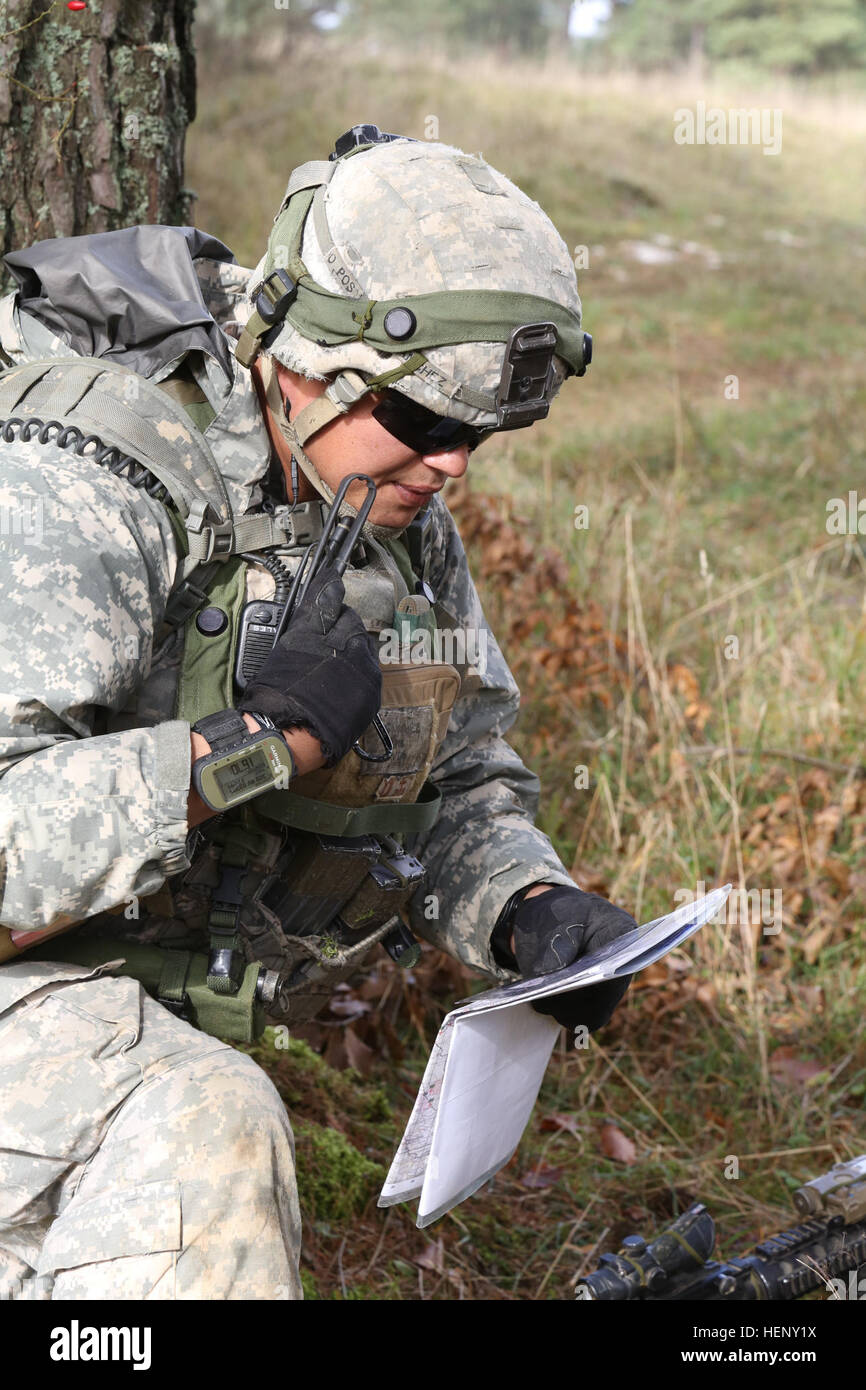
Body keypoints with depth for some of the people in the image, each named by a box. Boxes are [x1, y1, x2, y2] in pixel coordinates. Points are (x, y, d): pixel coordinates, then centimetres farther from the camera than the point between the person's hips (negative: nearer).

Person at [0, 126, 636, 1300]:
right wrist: (260, 740, -33)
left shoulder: (401, 523, 0)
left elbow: (461, 789, 9)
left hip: (149, 1014, 8)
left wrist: (532, 914, -12)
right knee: (204, 1135, -33)